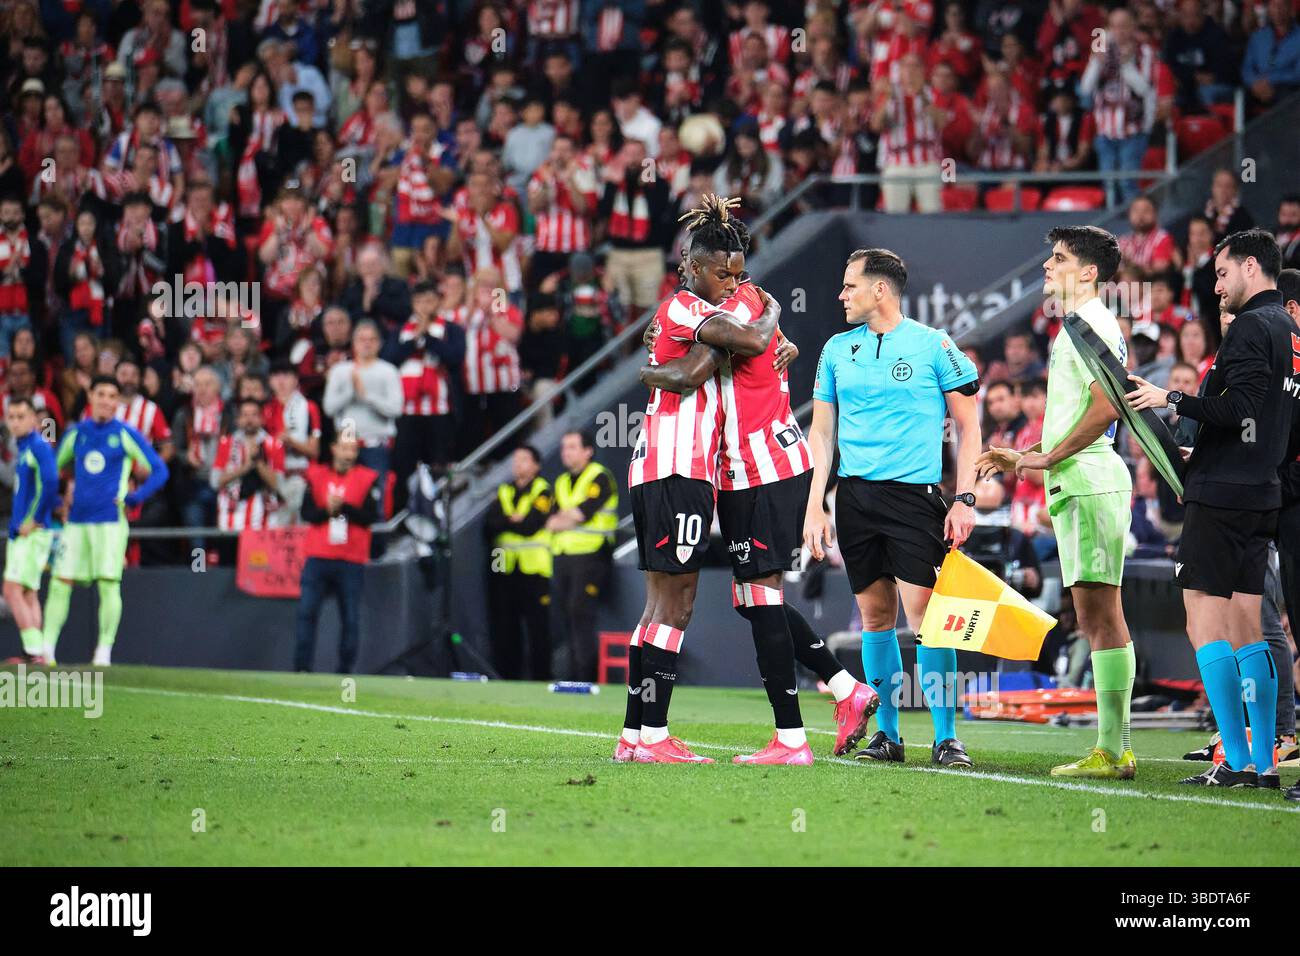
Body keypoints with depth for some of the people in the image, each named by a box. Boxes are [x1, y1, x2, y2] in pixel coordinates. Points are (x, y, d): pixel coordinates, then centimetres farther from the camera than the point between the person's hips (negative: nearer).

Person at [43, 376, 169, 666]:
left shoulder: (126, 435, 0)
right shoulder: (75, 433, 10)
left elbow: (159, 471, 1)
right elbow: (54, 467, 25)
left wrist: (132, 499, -9)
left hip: (110, 520, -3)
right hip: (76, 520, 3)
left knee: (109, 584, -9)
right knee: (60, 583, -1)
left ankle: (104, 651, -3)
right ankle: (46, 649, 4)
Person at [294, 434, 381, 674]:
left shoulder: (368, 479, 4)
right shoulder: (317, 475, 9)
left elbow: (370, 517, -6)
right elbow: (307, 513, 2)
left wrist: (343, 507, -17)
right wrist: (327, 510, -16)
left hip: (351, 561, -1)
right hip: (318, 556, 1)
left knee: (351, 618, -2)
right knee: (307, 612, -6)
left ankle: (345, 670, 5)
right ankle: (301, 669, -5)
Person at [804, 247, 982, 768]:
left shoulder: (932, 344, -1)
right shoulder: (838, 349, 11)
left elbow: (968, 425, 2)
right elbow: (822, 432, 15)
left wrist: (965, 499, -5)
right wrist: (814, 507, 6)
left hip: (914, 494, -4)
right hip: (855, 495, 4)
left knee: (923, 612, -12)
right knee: (875, 614, 6)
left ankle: (946, 736, -8)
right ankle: (886, 734, 14)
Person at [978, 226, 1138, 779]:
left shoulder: (1091, 324, -10)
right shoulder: (1077, 327, 22)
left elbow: (1106, 406, -22)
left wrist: (1049, 458, -15)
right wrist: (1024, 459, 24)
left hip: (1090, 483, -11)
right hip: (1077, 485, 11)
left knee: (1101, 614, -11)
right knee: (1094, 618, 9)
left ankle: (1112, 752, -13)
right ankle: (1114, 749, 10)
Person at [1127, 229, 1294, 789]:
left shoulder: (1251, 327, -11)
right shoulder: (1288, 330, 17)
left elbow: (1236, 408, -22)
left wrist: (1171, 400, -14)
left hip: (1222, 494, -9)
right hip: (1263, 495, 9)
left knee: (1206, 627, -8)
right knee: (1245, 630, 10)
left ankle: (1237, 763, -13)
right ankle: (1263, 765, 7)